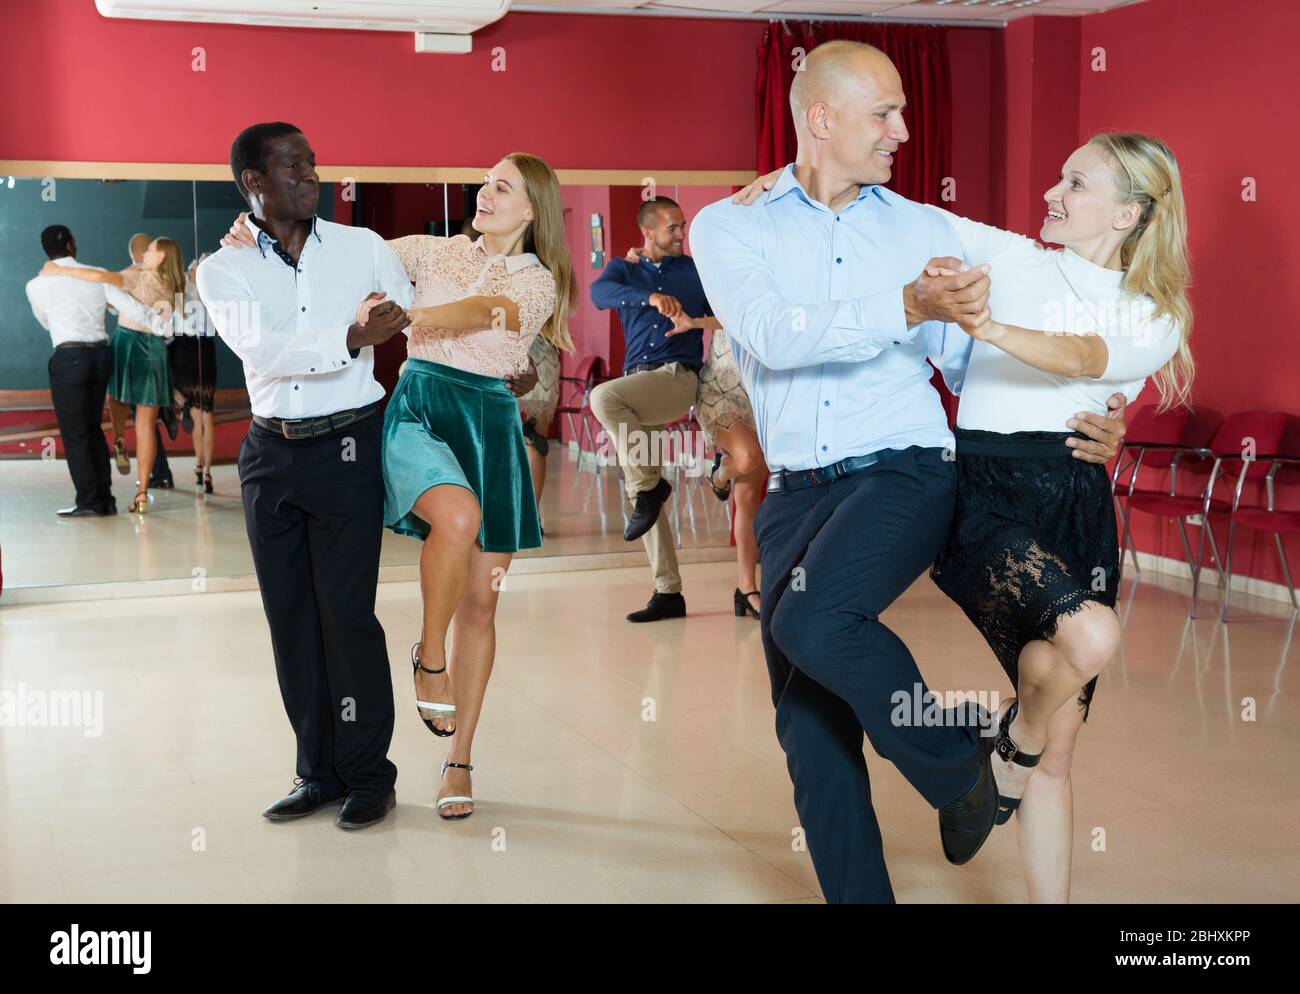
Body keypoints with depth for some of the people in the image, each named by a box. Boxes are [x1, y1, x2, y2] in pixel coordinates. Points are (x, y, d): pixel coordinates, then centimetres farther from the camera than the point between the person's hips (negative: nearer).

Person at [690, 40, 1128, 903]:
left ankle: (957, 761, -5)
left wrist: (1080, 425, 1)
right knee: (810, 731, 2)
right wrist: (908, 308, -24)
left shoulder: (923, 230, 11)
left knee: (812, 621, -29)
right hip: (797, 496, 2)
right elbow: (772, 335, -13)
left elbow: (973, 364, 15)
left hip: (905, 473, -1)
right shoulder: (730, 227, 6)